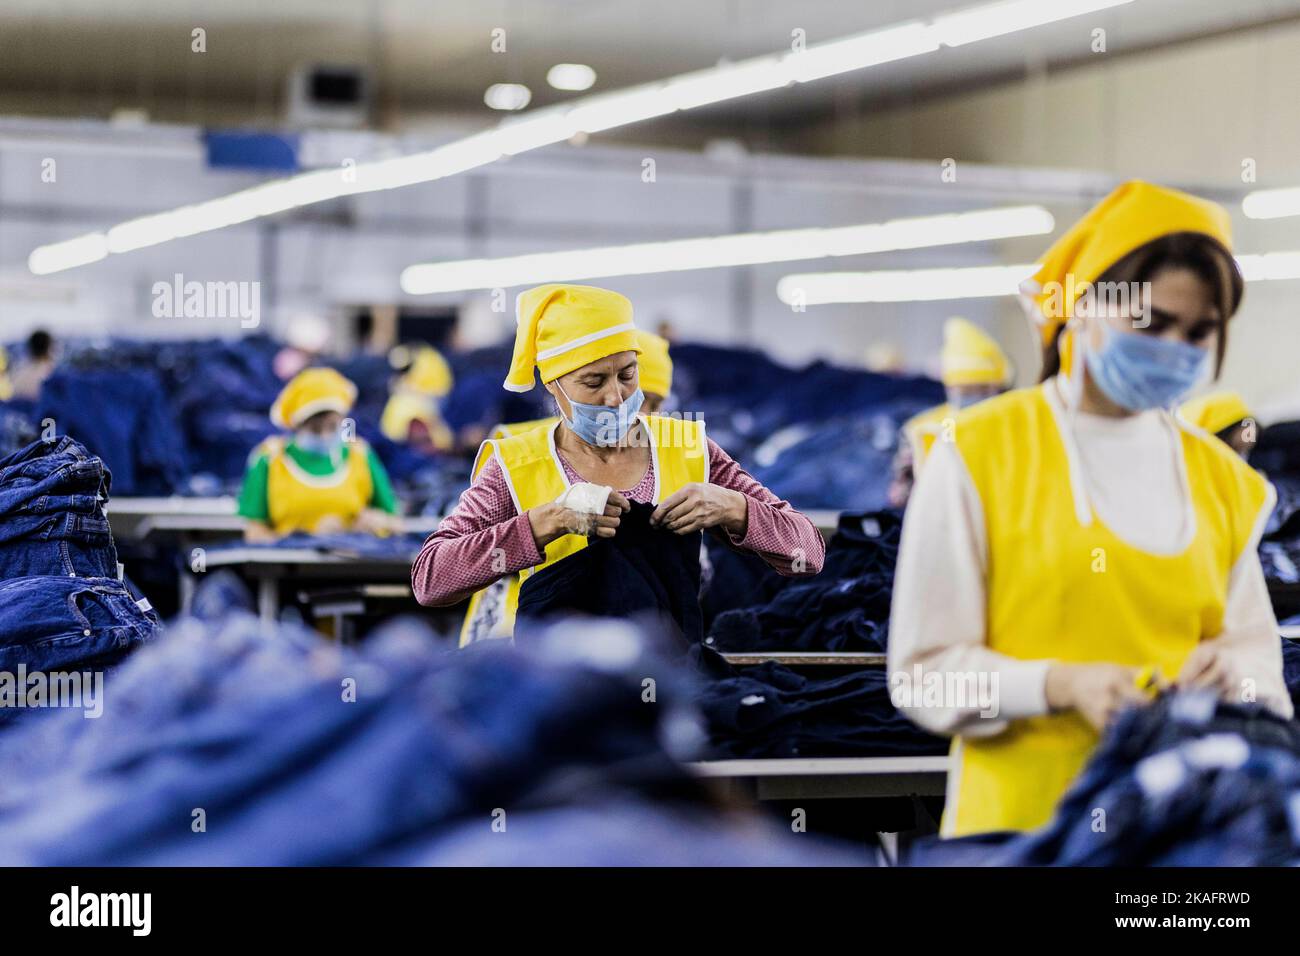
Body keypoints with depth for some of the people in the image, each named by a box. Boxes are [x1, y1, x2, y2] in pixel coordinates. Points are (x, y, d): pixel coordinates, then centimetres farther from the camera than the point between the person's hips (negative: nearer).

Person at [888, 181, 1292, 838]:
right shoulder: (980, 452, -4)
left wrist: (1234, 673, -9)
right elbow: (924, 673, -5)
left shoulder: (1219, 476, 10)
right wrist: (1062, 685, -20)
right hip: (1021, 824, -4)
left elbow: (1257, 648, 14)